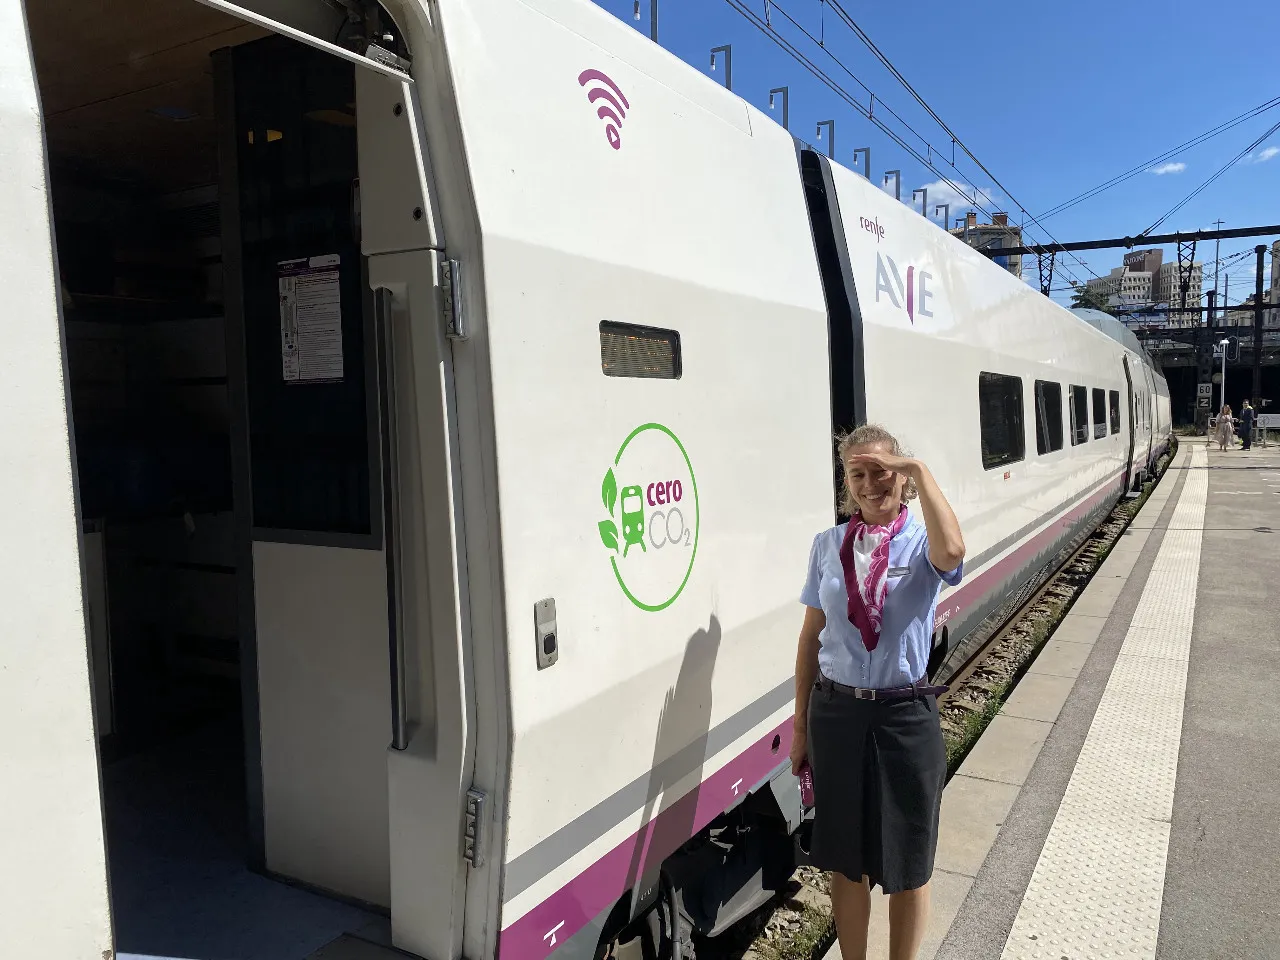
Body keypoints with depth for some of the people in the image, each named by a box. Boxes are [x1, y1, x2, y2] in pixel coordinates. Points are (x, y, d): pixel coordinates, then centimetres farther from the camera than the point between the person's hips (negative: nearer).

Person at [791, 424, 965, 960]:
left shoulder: (921, 543, -7)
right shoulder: (828, 546, 1)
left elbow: (951, 553, -33)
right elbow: (811, 636, 5)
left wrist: (920, 471, -25)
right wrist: (800, 725, 8)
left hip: (905, 715, -2)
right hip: (836, 712, 2)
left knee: (907, 865, 15)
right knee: (845, 860, 16)